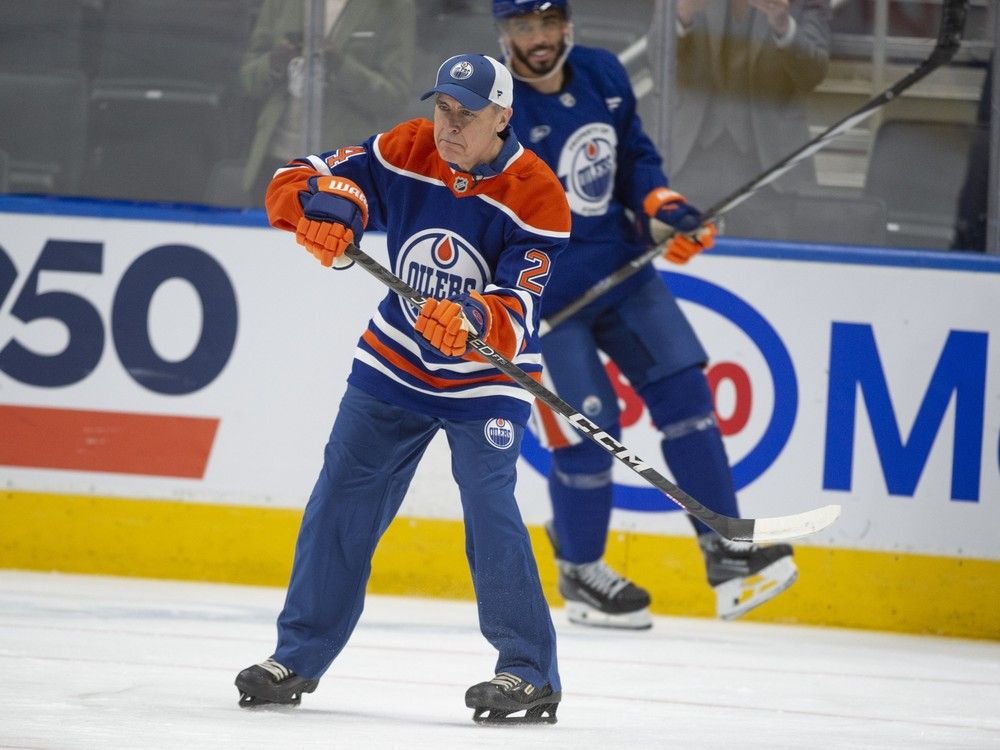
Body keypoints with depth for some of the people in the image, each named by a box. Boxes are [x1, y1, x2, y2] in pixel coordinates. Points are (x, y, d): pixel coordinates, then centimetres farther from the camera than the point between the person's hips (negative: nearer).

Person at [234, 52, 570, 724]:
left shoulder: (537, 195, -20)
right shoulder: (405, 152, -10)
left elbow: (519, 313, -26)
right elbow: (295, 182, -8)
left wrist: (472, 323, -48)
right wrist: (320, 206, -31)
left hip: (486, 377, -4)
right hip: (394, 364, 4)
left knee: (489, 507, -20)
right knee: (341, 505, 5)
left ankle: (530, 673, -12)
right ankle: (298, 657, 18)